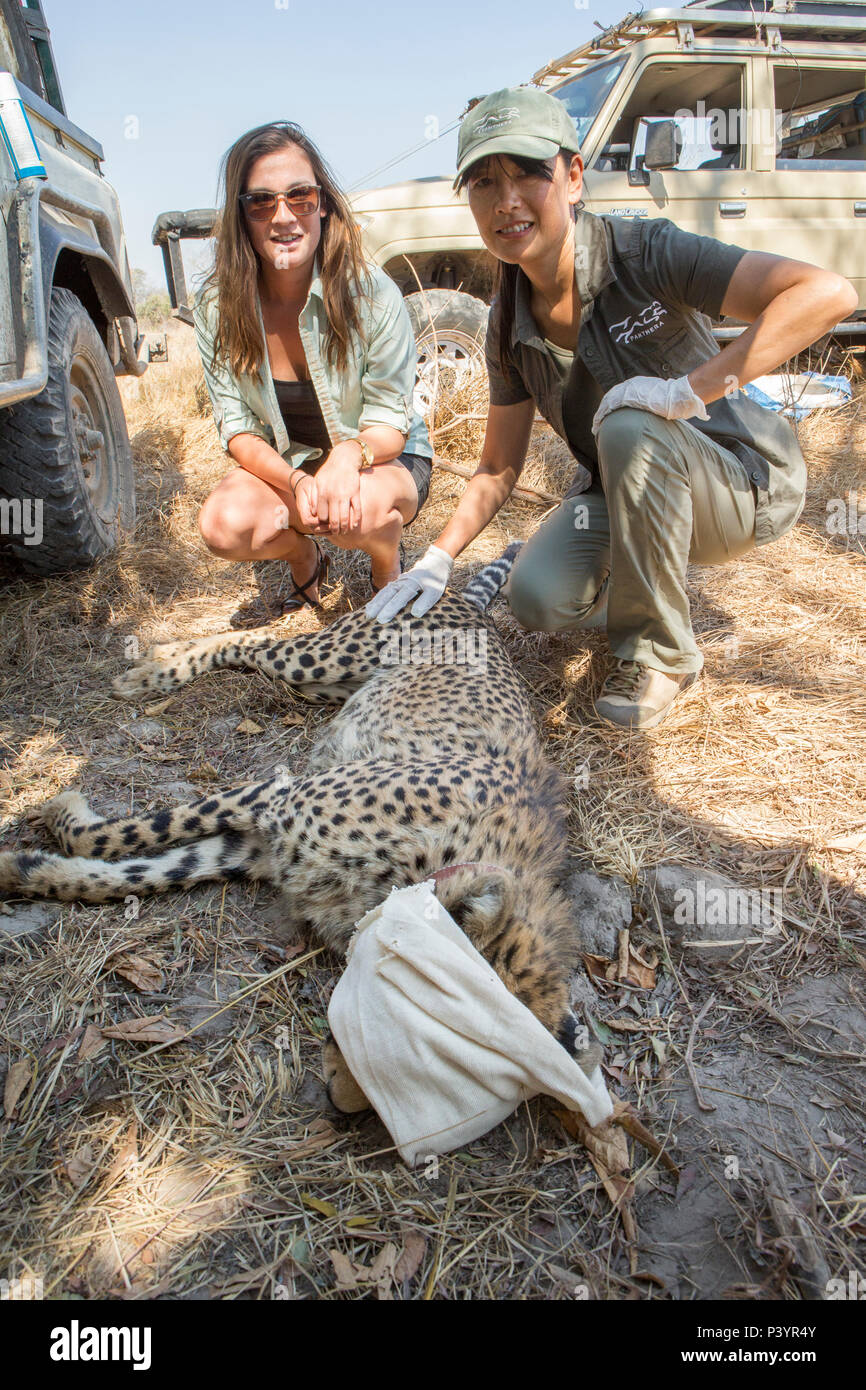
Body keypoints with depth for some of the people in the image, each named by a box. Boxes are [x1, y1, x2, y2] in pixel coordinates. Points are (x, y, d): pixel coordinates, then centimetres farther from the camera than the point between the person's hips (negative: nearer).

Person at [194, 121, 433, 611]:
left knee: (363, 507, -37)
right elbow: (239, 429, -11)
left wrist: (349, 456, -40)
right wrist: (298, 483, -32)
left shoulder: (373, 294, -20)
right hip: (285, 464, 3)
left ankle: (388, 571, 2)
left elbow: (390, 422, -16)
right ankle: (304, 558, 10)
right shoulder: (218, 307, -13)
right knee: (224, 525, -27)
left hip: (386, 460, -2)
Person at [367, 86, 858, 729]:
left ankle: (658, 652, -15)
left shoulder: (644, 250, -21)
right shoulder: (510, 322, -4)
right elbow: (499, 468, 3)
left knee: (631, 428, -35)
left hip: (746, 482, -4)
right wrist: (440, 557, -9)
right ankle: (633, 588, 14)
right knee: (537, 597, -22)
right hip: (626, 495, 5)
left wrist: (690, 389, -37)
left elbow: (828, 292, -31)